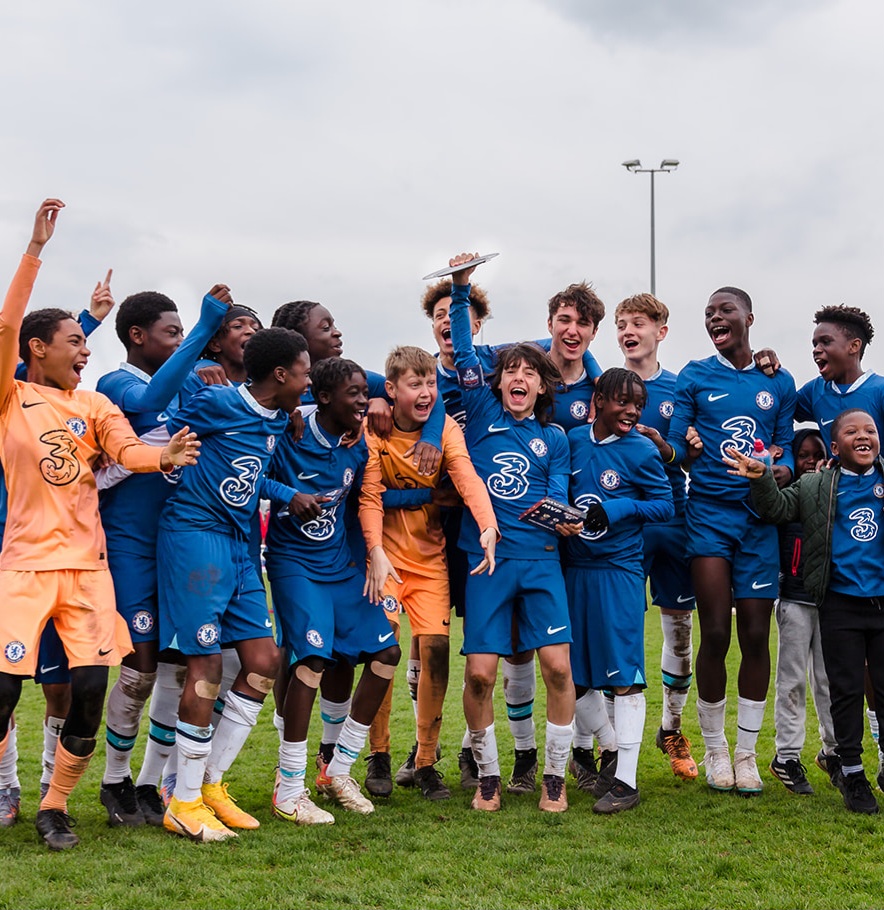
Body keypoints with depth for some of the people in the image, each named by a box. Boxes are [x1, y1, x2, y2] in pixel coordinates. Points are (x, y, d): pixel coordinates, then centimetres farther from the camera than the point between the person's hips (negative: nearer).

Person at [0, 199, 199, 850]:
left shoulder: (94, 405, 11)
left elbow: (128, 449, -5)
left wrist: (166, 456, -28)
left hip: (87, 562, 3)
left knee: (91, 688, -3)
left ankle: (55, 807, 15)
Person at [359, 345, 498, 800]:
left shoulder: (446, 428, -4)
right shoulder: (374, 431, -8)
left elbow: (467, 478, -19)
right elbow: (369, 496, -14)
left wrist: (488, 526, -36)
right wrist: (376, 552, -29)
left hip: (431, 554, 2)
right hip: (386, 553, -2)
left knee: (435, 645, -7)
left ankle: (426, 761, 7)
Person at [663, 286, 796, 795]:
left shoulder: (778, 383, 10)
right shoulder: (694, 377, 6)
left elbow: (786, 447, 12)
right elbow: (675, 446, 3)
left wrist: (782, 471, -11)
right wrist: (665, 448, -21)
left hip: (759, 517, 2)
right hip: (709, 512, -1)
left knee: (755, 636, 1)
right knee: (715, 634, -5)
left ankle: (747, 752, 14)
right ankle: (716, 750, 11)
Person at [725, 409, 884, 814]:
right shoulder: (815, 486, 6)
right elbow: (779, 507, 0)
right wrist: (760, 480, -17)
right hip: (840, 605, 0)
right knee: (846, 690, 5)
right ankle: (851, 772, 16)